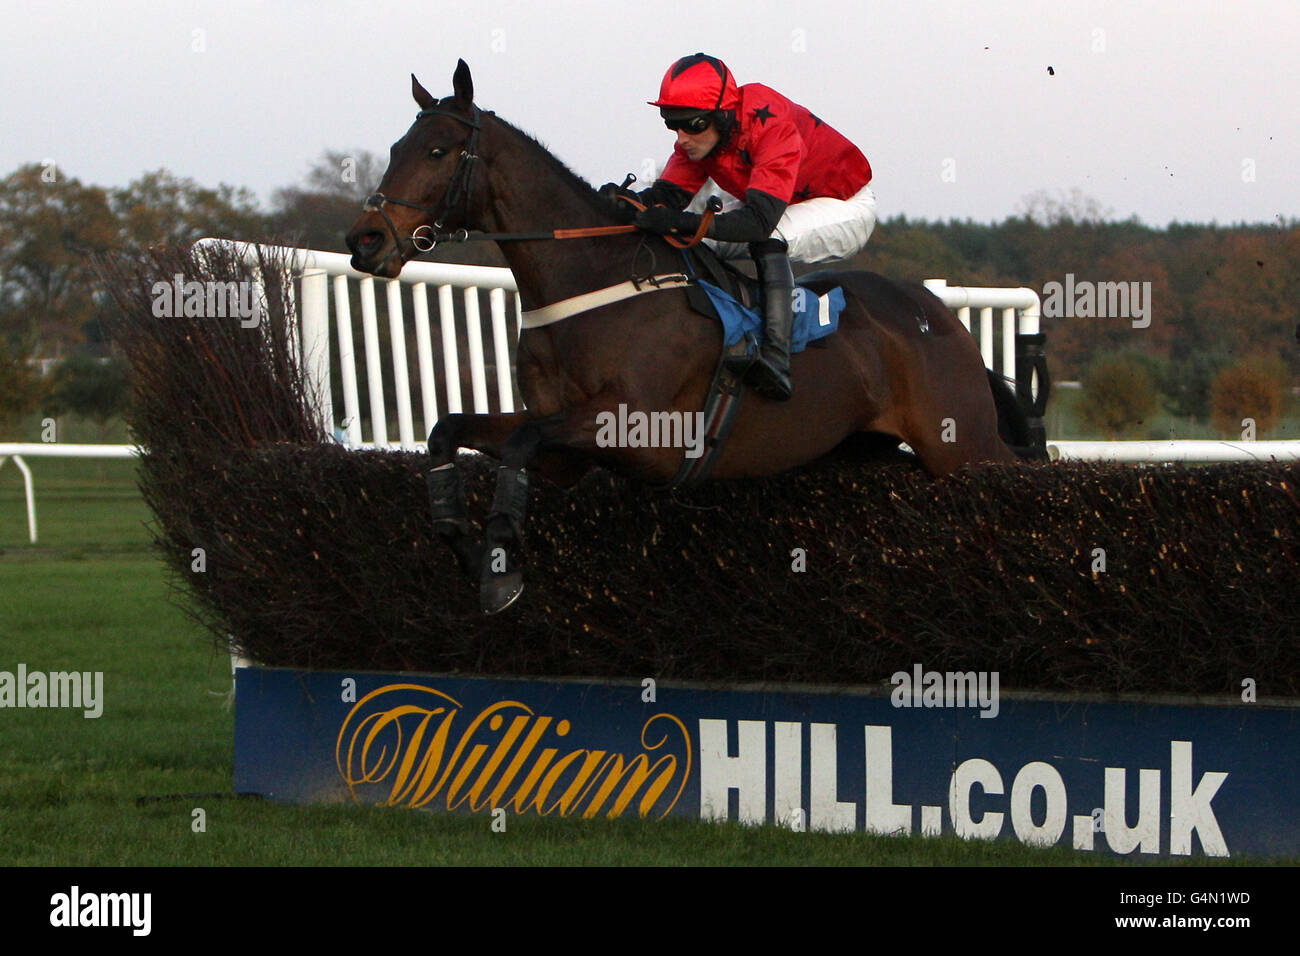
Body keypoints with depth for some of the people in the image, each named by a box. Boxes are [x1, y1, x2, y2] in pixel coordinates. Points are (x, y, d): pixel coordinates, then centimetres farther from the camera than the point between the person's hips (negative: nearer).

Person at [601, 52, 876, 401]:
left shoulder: (772, 126, -38)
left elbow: (761, 220, -47)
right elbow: (669, 193, -17)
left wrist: (682, 221, -58)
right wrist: (632, 200, -40)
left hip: (846, 207, -8)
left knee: (768, 237, -37)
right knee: (690, 244, -9)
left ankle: (777, 358, -41)